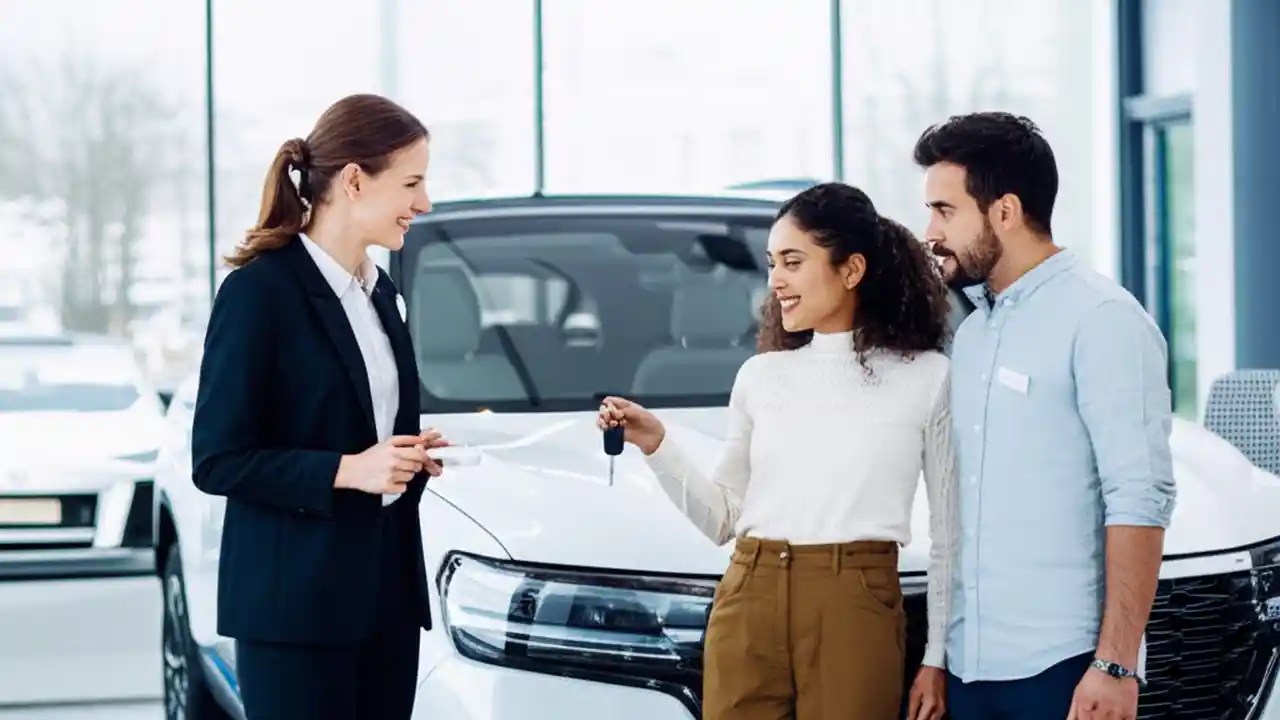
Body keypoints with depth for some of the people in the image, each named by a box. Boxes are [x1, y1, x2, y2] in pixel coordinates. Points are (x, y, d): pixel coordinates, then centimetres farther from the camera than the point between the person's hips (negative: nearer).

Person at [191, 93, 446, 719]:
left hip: (387, 590, 8)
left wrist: (410, 456, 5)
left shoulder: (378, 291, 14)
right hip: (295, 601, -8)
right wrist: (346, 469, -21)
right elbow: (216, 461, -13)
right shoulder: (259, 290, -11)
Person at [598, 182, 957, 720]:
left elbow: (948, 533, 5)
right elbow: (721, 519, 15)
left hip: (856, 610, -3)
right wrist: (656, 446, 1)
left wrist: (938, 658, 2)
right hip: (749, 604, 3)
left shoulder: (926, 378, 3)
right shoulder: (760, 376, 13)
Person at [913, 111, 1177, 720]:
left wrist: (1116, 663, -20)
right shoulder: (970, 333, 15)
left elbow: (1140, 501, -14)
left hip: (1060, 666, -7)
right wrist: (935, 656, 13)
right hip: (970, 663, 7)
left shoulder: (1102, 320, -8)